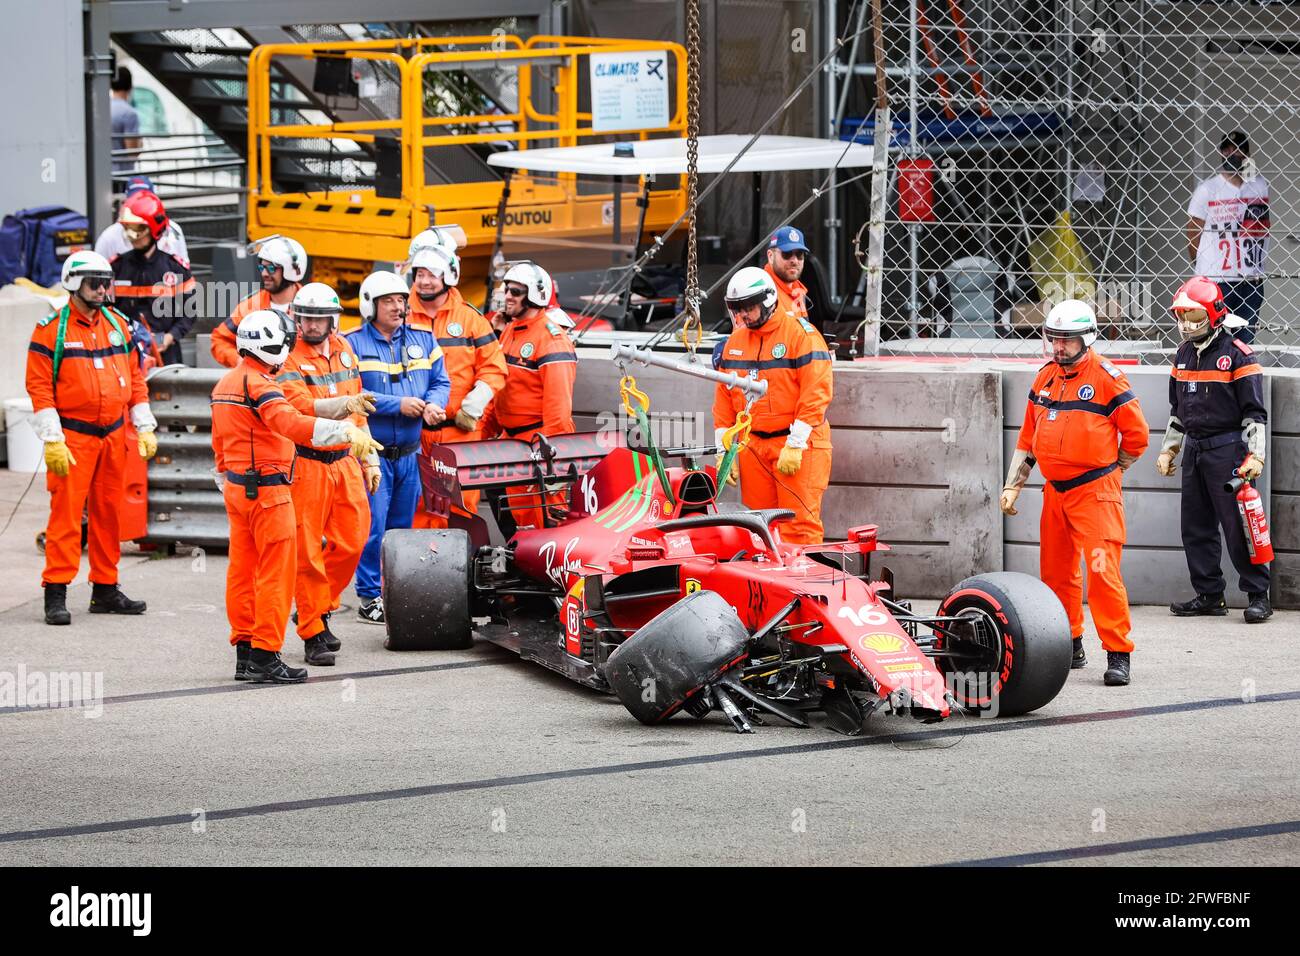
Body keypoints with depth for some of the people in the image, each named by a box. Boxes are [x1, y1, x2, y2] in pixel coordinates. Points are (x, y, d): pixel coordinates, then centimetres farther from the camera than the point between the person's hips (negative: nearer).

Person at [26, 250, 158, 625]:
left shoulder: (118, 325, 11)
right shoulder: (52, 330, -6)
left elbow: (135, 379, 17)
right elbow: (39, 387, -9)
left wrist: (145, 428, 11)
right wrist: (52, 440, -14)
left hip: (113, 436, 6)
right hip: (72, 437, -6)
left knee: (108, 513, 10)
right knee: (66, 514, -8)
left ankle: (105, 590, 19)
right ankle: (56, 594, -6)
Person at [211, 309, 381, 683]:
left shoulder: (225, 384, 14)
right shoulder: (258, 384, -16)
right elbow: (291, 423, -32)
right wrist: (346, 432, -39)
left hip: (237, 488, 10)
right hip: (266, 489, -10)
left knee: (242, 569, 12)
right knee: (276, 571, -5)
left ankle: (245, 653, 16)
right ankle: (265, 655, -4)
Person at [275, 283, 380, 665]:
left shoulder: (344, 351, 11)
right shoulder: (289, 360, -10)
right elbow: (302, 407, -26)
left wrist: (369, 459, 19)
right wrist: (346, 404, -42)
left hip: (345, 461, 6)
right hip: (306, 465, -6)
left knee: (352, 540, 4)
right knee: (308, 551, -3)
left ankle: (319, 608, 25)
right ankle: (313, 633, 4)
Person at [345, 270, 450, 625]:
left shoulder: (423, 339, 10)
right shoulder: (352, 343, -6)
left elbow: (441, 381, 11)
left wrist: (434, 403, -12)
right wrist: (397, 404, -19)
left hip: (409, 453, 5)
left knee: (402, 526, 12)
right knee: (373, 526, -7)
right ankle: (369, 599, 2)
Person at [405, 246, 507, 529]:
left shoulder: (470, 318, 6)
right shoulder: (403, 318, 8)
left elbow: (494, 368, 5)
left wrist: (474, 405, -8)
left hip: (462, 430, -1)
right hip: (414, 432, 1)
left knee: (461, 503, -3)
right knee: (417, 504, 0)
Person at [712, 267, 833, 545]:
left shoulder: (802, 334, -7)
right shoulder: (734, 342, 14)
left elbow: (816, 392, -14)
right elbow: (723, 399, 17)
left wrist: (794, 446, -17)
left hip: (799, 448, -6)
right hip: (753, 447, 6)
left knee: (799, 524, -11)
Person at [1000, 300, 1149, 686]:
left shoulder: (1105, 376, -9)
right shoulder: (1044, 378, 11)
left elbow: (1136, 434, -3)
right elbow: (1028, 438, 18)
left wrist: (1108, 470, 5)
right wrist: (1012, 485, 13)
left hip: (1095, 492, -7)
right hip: (1054, 492, 7)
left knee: (1102, 570, -15)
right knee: (1056, 573, 13)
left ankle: (1118, 654, -13)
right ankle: (1070, 647, 28)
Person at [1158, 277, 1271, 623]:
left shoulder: (1237, 355, -8)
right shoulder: (1184, 355, 13)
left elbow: (1255, 411, -9)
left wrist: (1255, 455, -15)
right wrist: (1168, 449, 21)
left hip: (1227, 450, -7)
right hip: (1194, 451, 7)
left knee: (1238, 526, -8)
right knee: (1196, 528, 8)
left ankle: (1258, 596, -1)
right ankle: (1209, 595, 17)